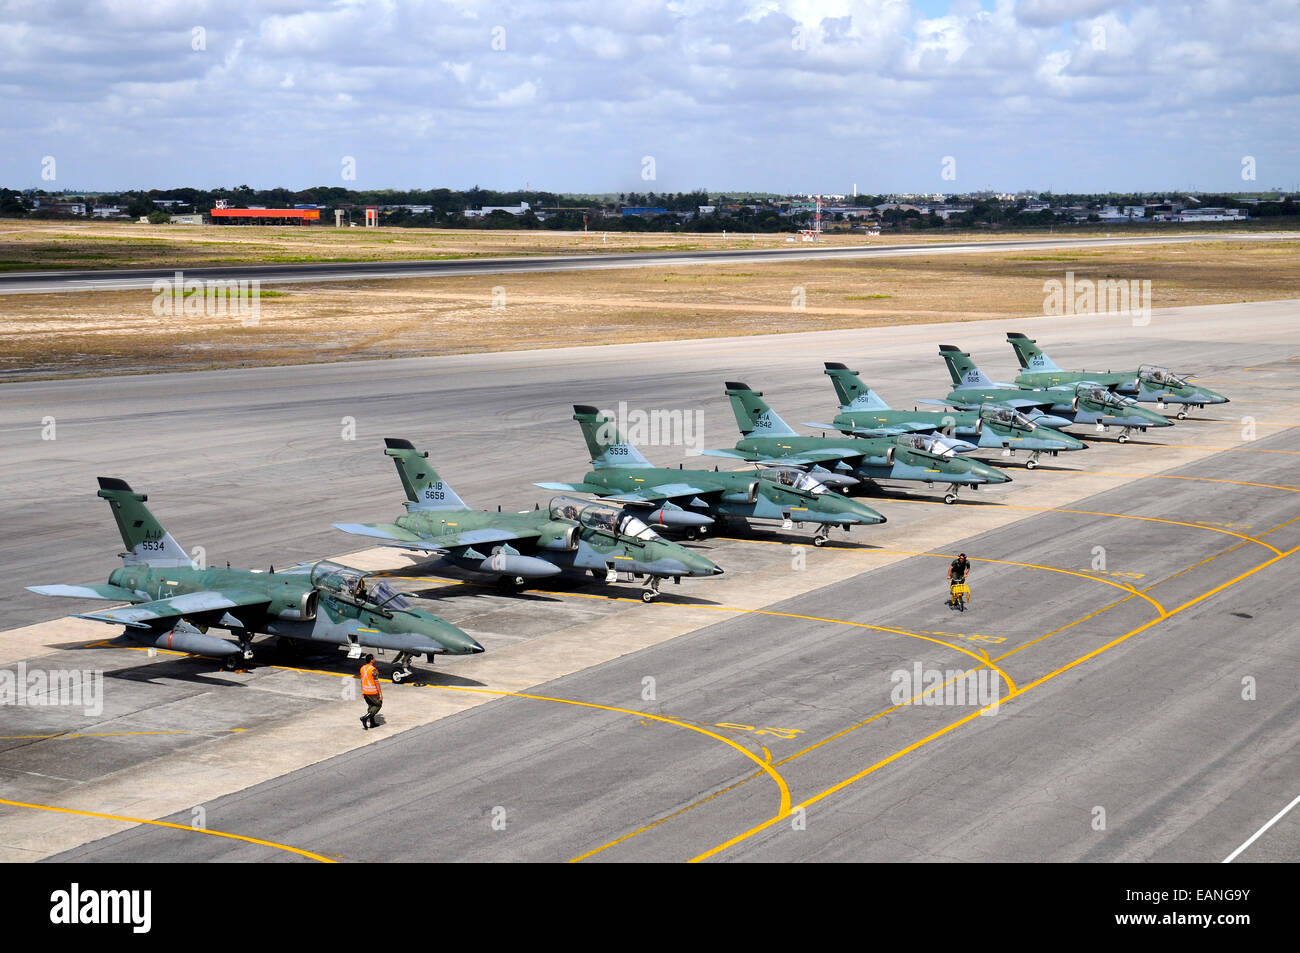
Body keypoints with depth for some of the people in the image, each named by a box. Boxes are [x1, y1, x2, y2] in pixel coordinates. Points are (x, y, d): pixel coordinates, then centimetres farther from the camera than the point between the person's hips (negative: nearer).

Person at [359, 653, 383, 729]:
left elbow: (362, 680, 11)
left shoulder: (362, 668, 4)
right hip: (373, 692, -7)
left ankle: (371, 723, 22)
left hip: (365, 691, 7)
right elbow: (377, 682, -19)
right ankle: (365, 717, -5)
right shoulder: (373, 670, -20)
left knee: (370, 706, 19)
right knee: (378, 705, 8)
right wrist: (380, 694, -13)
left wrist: (362, 692, 20)